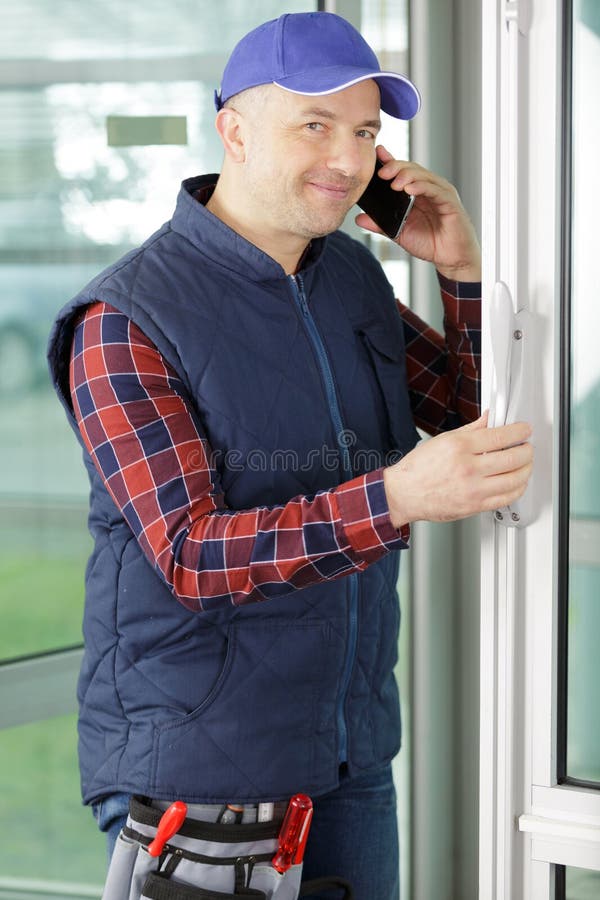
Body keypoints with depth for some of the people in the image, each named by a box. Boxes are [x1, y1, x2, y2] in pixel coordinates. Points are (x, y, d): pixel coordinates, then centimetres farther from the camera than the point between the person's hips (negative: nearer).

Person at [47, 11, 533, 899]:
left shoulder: (353, 274, 6)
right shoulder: (124, 324, -14)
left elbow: (484, 417, 15)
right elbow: (191, 553, -23)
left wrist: (461, 269, -2)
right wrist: (396, 497, -36)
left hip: (350, 749, 6)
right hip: (193, 756, -6)